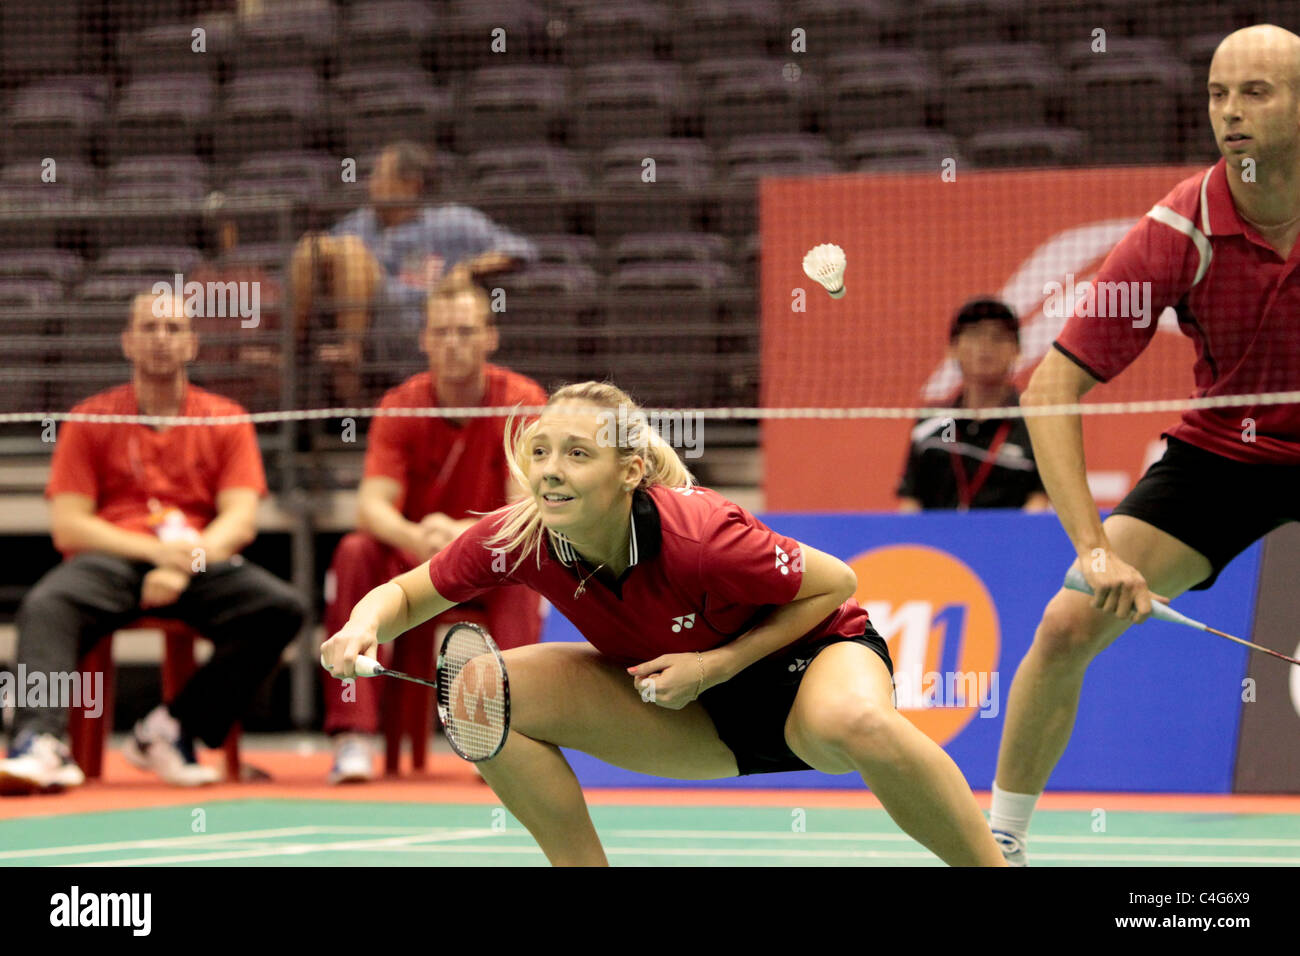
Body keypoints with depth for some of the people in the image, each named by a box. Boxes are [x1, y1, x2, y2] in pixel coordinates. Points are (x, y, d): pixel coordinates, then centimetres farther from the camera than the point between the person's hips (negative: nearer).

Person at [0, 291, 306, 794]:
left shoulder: (226, 420, 14)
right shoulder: (90, 420, 11)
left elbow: (240, 520, 2)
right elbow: (67, 526, 1)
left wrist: (186, 562, -20)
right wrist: (155, 549, -16)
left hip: (202, 567, 1)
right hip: (110, 560, -1)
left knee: (282, 608, -27)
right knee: (45, 605, -34)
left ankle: (170, 730, -21)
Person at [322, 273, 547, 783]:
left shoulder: (523, 401, -11)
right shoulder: (400, 406, -7)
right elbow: (372, 504, -19)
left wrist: (466, 534, -43)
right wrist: (414, 536, -43)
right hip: (412, 562, 1)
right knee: (355, 553, -28)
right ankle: (352, 737, -34)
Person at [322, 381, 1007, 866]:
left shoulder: (698, 537, -32)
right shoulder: (516, 540, -19)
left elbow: (836, 583, -17)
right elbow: (406, 595, -3)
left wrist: (719, 662, -25)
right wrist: (366, 625, -27)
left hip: (810, 656, -5)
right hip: (692, 720, 5)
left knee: (854, 723, -43)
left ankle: (998, 866, -22)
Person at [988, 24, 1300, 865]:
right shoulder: (1179, 231, -20)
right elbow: (1052, 387, -21)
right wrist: (1093, 547, -30)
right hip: (1219, 452, 0)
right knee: (1069, 624, -13)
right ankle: (1001, 840, 4)